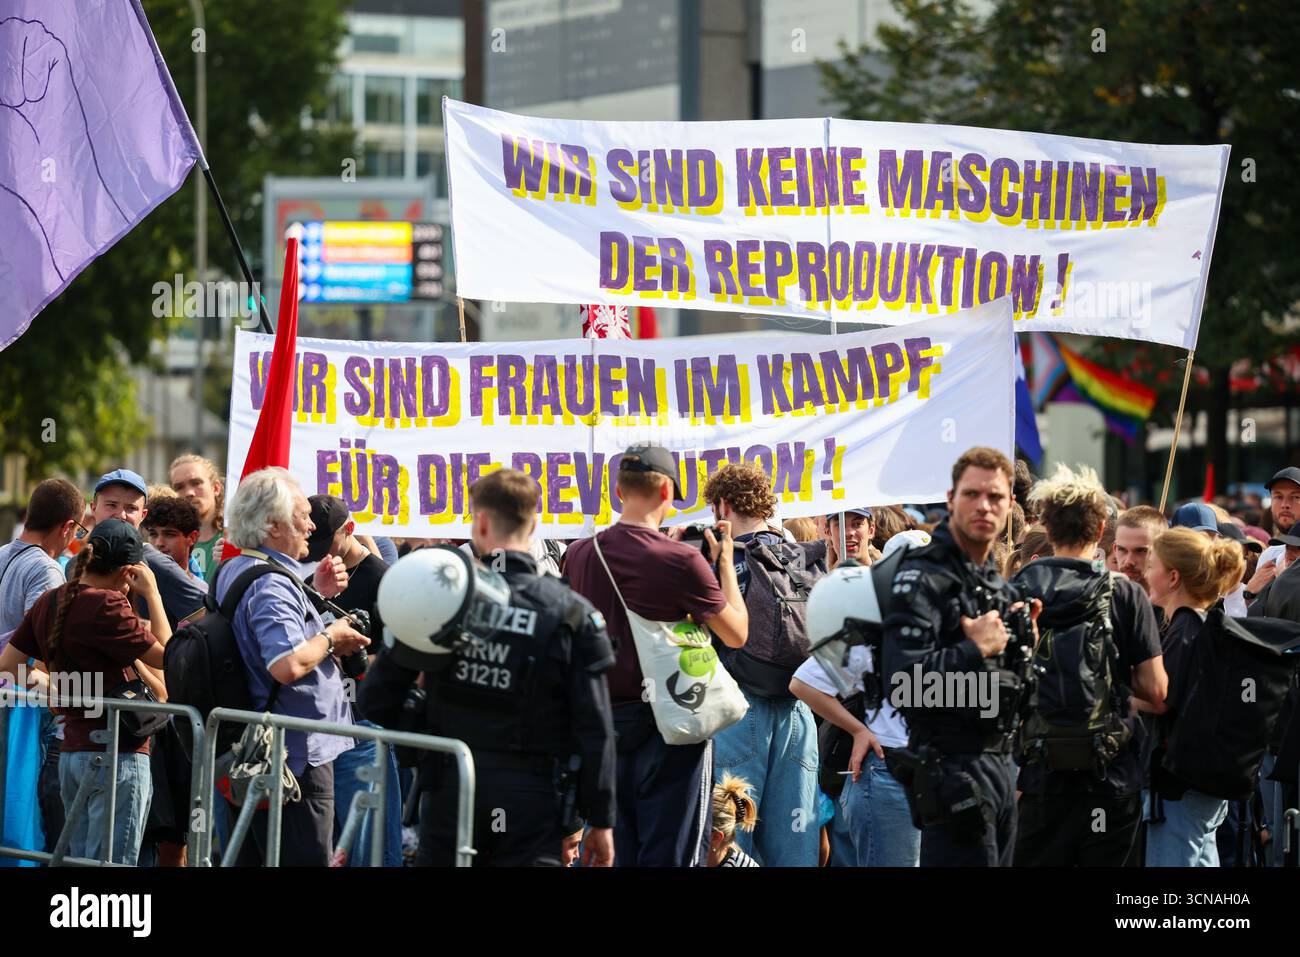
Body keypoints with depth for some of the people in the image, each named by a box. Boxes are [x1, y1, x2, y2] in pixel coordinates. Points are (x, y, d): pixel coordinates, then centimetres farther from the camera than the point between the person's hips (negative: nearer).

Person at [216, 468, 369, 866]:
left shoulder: (229, 573, 14)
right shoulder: (272, 584, -19)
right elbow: (288, 664, -31)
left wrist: (316, 596, 15)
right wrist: (330, 637, -14)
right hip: (296, 757, -10)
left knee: (251, 857, 14)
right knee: (307, 860, -7)